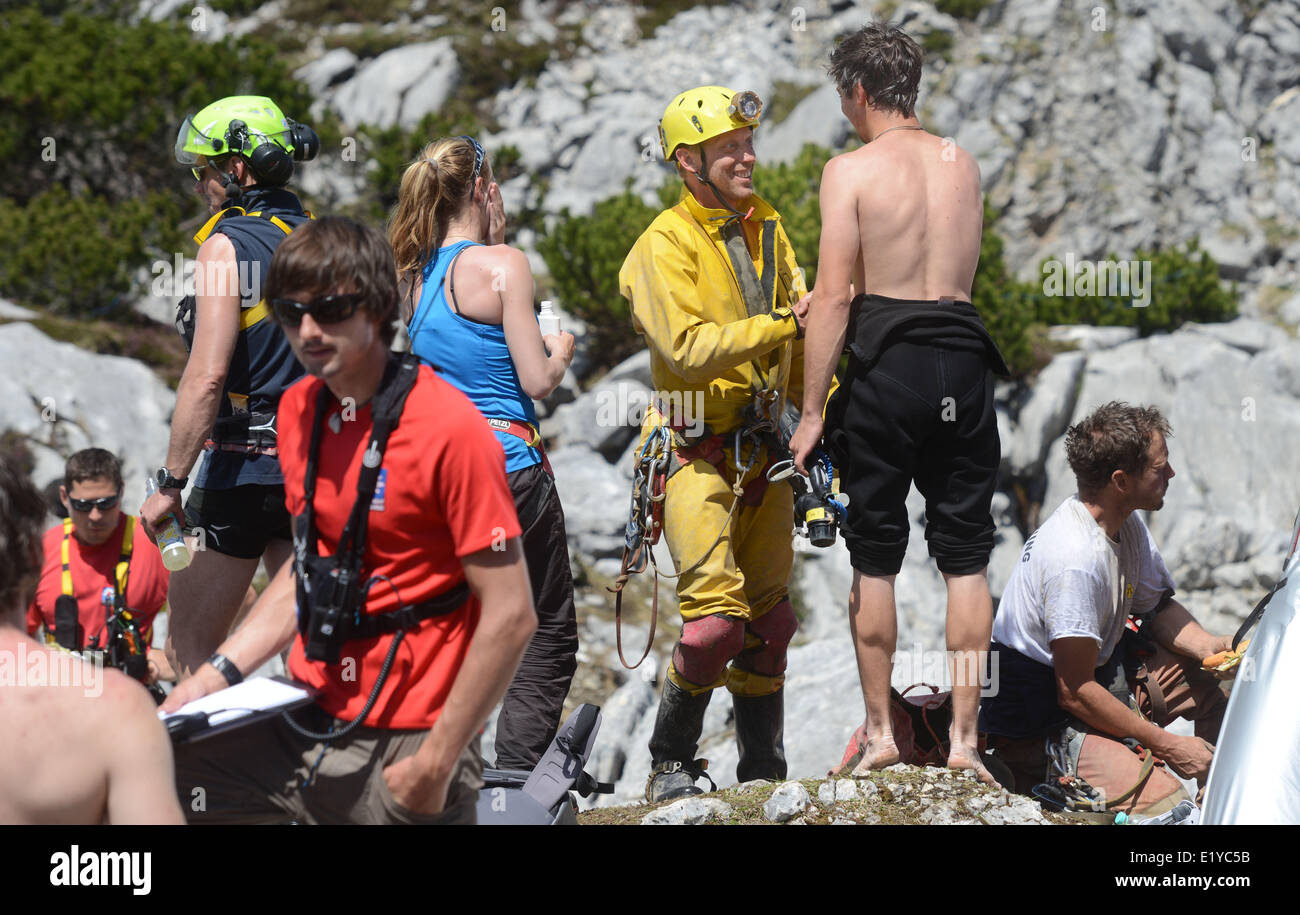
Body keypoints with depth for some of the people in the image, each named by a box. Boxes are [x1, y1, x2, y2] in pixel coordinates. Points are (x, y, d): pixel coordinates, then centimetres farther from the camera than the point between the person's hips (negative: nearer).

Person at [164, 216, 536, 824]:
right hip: (304, 724, 7)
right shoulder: (299, 410, 7)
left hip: (398, 749, -7)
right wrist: (219, 675, 9)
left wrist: (437, 764, -17)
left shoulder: (450, 430, -16)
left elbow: (511, 616, -17)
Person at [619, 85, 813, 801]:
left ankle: (763, 768, 23)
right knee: (717, 615, -15)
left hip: (762, 448, 7)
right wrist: (782, 323, -27)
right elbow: (690, 349, -23)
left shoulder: (766, 230, 11)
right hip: (698, 453, -7)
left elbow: (795, 344, 21)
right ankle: (669, 766, 2)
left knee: (769, 619, 11)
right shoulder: (666, 245, -11)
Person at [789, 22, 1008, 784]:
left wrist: (812, 412, -7)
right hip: (962, 362, 3)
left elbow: (833, 297, -10)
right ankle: (964, 736, 6)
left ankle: (881, 734, 12)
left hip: (886, 367, -3)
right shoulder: (964, 164, 9)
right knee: (966, 555, 7)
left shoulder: (850, 171, -6)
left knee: (875, 557, 8)